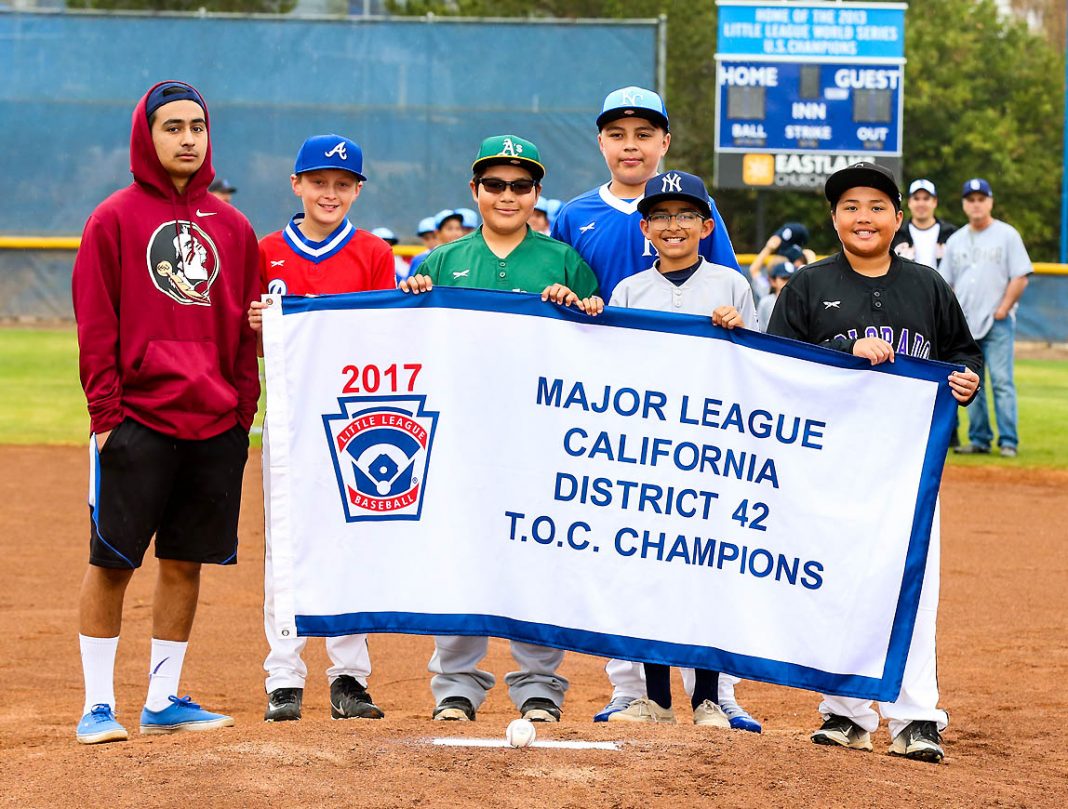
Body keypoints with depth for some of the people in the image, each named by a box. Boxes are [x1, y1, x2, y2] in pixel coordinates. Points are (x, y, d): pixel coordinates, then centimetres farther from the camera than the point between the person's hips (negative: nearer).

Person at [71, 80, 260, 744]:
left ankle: (164, 700, 16)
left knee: (187, 562, 8)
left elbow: (247, 328, 15)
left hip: (217, 426, 4)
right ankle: (99, 704, 4)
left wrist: (244, 409, 7)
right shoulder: (115, 219, 0)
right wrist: (105, 410, -9)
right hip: (137, 419, -4)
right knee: (112, 560, -3)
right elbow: (96, 324, -3)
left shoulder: (232, 227, 13)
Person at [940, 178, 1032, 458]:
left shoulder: (1006, 235, 1)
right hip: (964, 324, 5)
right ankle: (979, 440, 12)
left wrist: (1003, 309, -12)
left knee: (1002, 381, -10)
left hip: (998, 323, -5)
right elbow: (946, 283, 15)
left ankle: (1008, 442, -9)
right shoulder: (956, 240, 13)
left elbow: (1020, 277, -4)